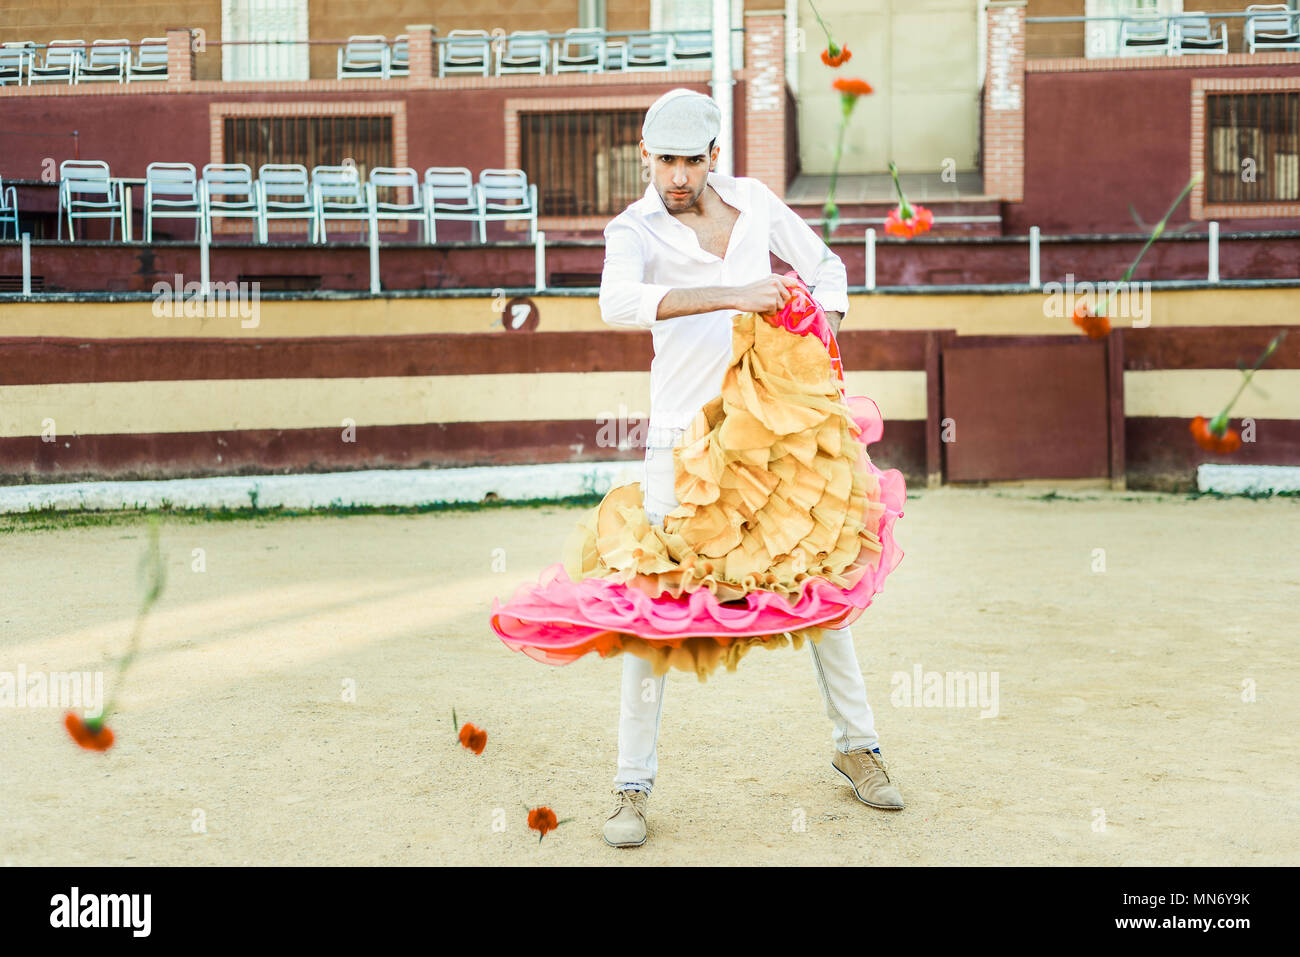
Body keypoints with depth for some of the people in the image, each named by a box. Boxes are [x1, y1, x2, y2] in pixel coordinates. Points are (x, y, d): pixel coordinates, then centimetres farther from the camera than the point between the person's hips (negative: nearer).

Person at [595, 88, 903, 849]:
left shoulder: (752, 200, 4)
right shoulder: (634, 229, -9)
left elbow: (825, 267, 16)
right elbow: (619, 302, -32)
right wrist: (732, 294, -40)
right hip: (685, 437, -4)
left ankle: (856, 744, 27)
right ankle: (634, 785, 3)